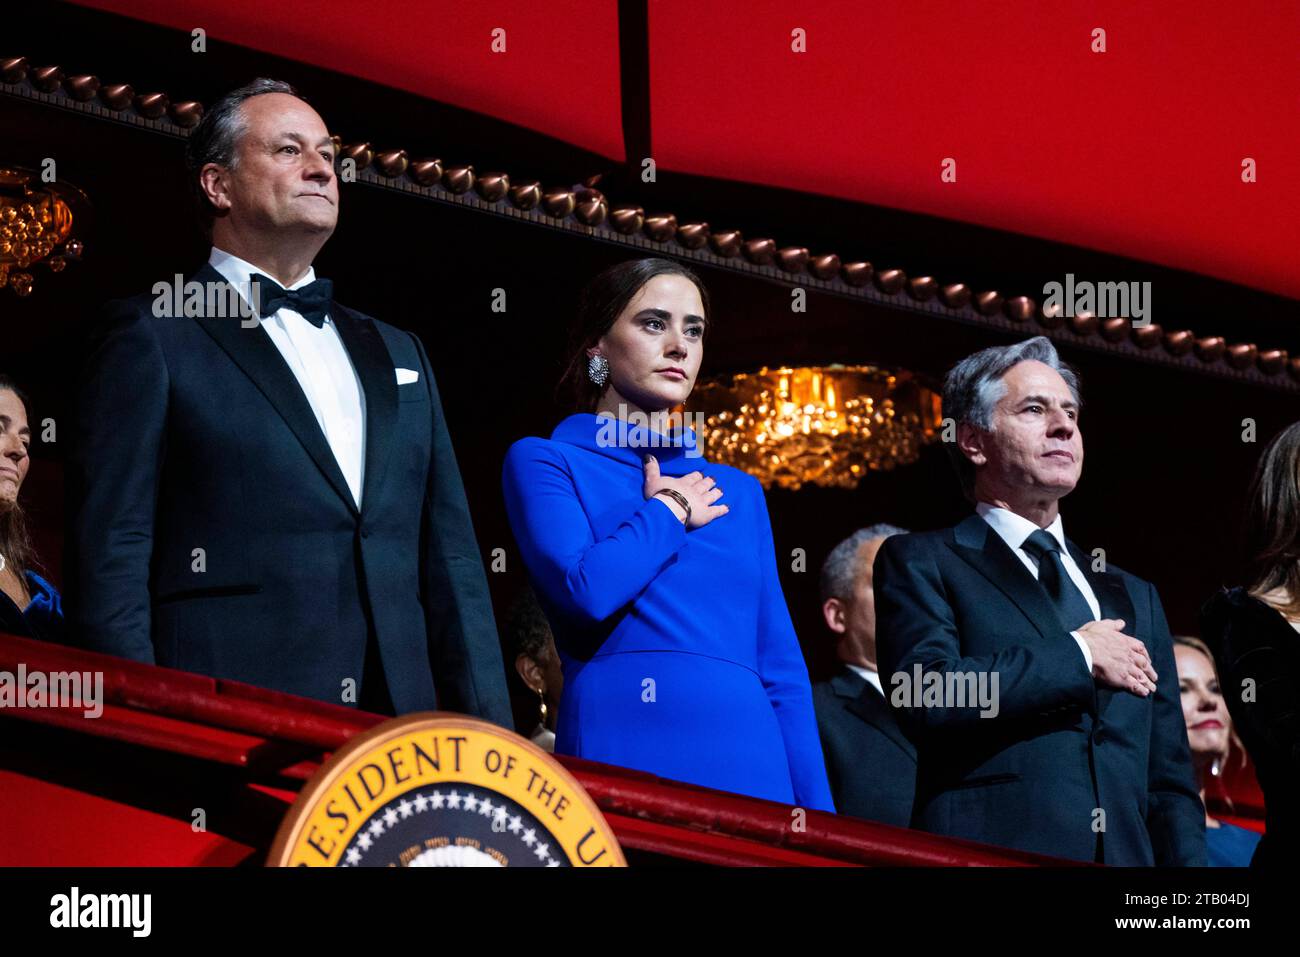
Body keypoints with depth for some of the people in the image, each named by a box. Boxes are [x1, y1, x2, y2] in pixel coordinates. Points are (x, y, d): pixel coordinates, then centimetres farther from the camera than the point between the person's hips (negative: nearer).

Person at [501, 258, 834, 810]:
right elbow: (587, 589, -14)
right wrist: (670, 510, 2)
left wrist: (817, 811, 5)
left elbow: (782, 666, 14)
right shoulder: (543, 463, 5)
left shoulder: (738, 492, 18)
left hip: (750, 761, 4)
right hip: (624, 750, -4)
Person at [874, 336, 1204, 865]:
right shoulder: (919, 562, 4)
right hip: (992, 848, -4)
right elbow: (927, 695, -15)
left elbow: (1169, 782, 15)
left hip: (1128, 856, 5)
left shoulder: (1133, 597, 19)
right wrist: (1079, 658, -7)